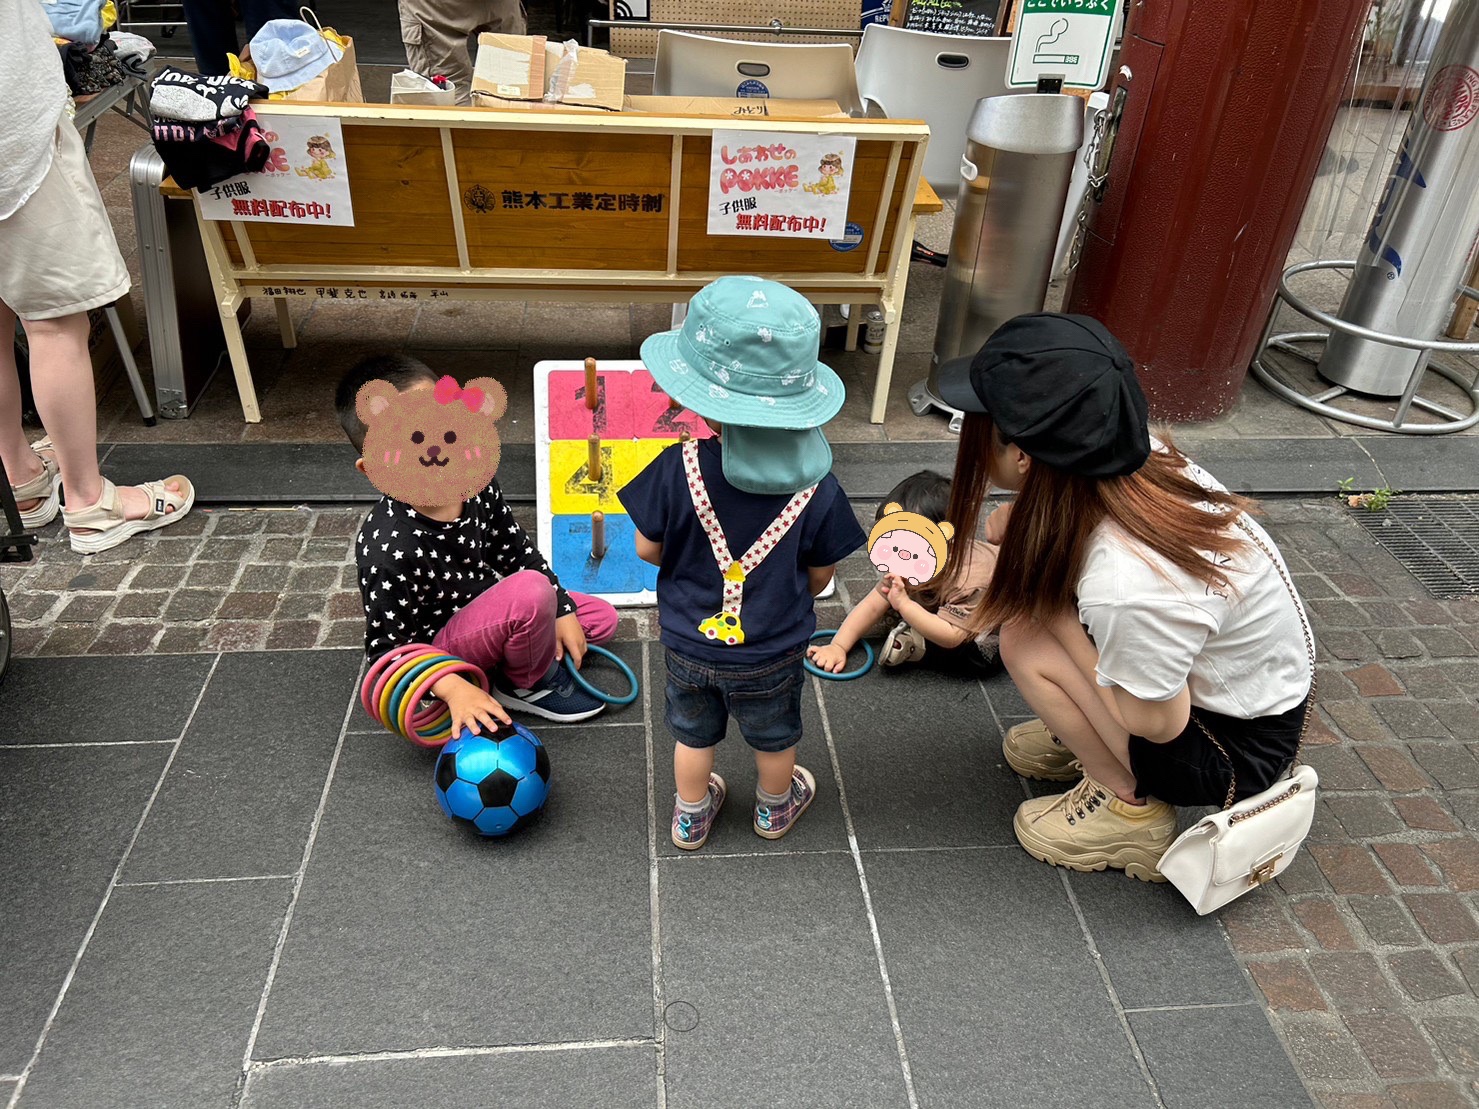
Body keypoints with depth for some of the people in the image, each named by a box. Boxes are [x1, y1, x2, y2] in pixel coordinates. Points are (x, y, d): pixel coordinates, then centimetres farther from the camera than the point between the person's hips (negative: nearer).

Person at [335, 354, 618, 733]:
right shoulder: (386, 549, -35)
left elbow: (516, 550, 2)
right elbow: (387, 647, -24)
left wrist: (561, 610, 2)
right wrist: (452, 688, -34)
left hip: (486, 598, 7)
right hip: (440, 647, -7)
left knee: (603, 619, 8)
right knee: (532, 590, -32)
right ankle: (532, 683, -4)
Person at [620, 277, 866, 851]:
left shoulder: (677, 469, -27)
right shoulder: (816, 487, -24)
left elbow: (648, 550, -12)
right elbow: (820, 575, -10)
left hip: (688, 645, 0)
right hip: (772, 653, 0)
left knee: (693, 733, 27)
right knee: (774, 737, 28)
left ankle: (691, 815, 50)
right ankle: (775, 807, 55)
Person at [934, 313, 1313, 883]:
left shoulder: (1126, 587, -39)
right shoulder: (1128, 456, -18)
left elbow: (1158, 723, -21)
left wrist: (1048, 604, -19)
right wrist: (1022, 540, -15)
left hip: (1235, 745, -7)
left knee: (1026, 639, -19)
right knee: (1021, 593, -4)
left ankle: (1129, 807, 2)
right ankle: (1089, 735, 16)